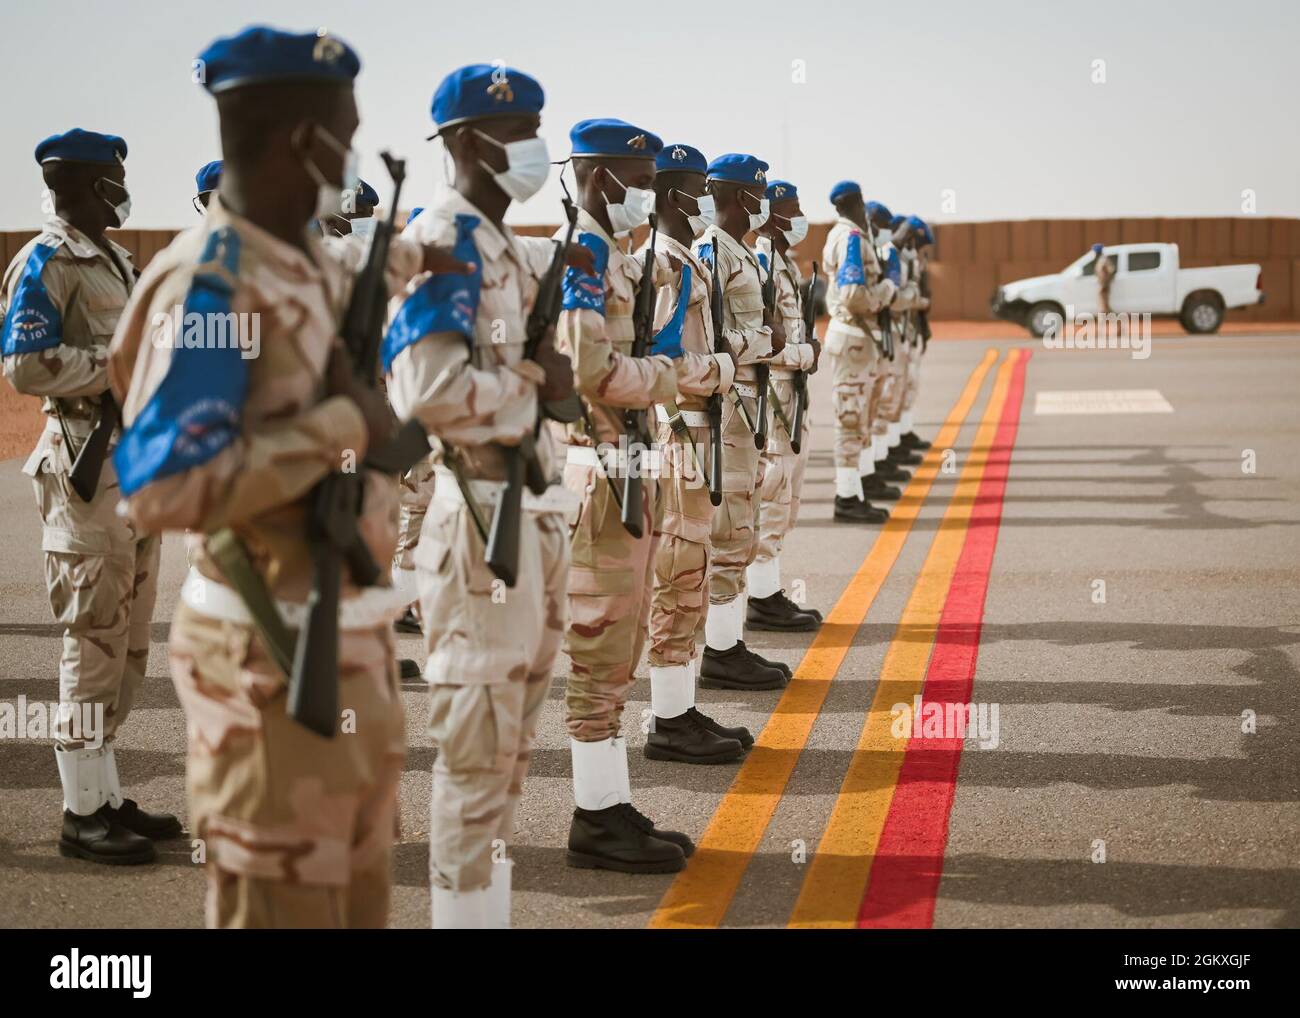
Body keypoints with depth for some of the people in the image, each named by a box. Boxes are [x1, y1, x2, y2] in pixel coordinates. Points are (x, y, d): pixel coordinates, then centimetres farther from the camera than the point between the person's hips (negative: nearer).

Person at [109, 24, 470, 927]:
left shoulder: (306, 252, 8)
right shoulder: (211, 286, -20)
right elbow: (161, 487, -29)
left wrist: (408, 258, 26)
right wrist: (343, 426, -23)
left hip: (350, 631, 9)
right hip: (275, 653, -9)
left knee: (359, 893, 17)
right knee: (287, 903, 1)